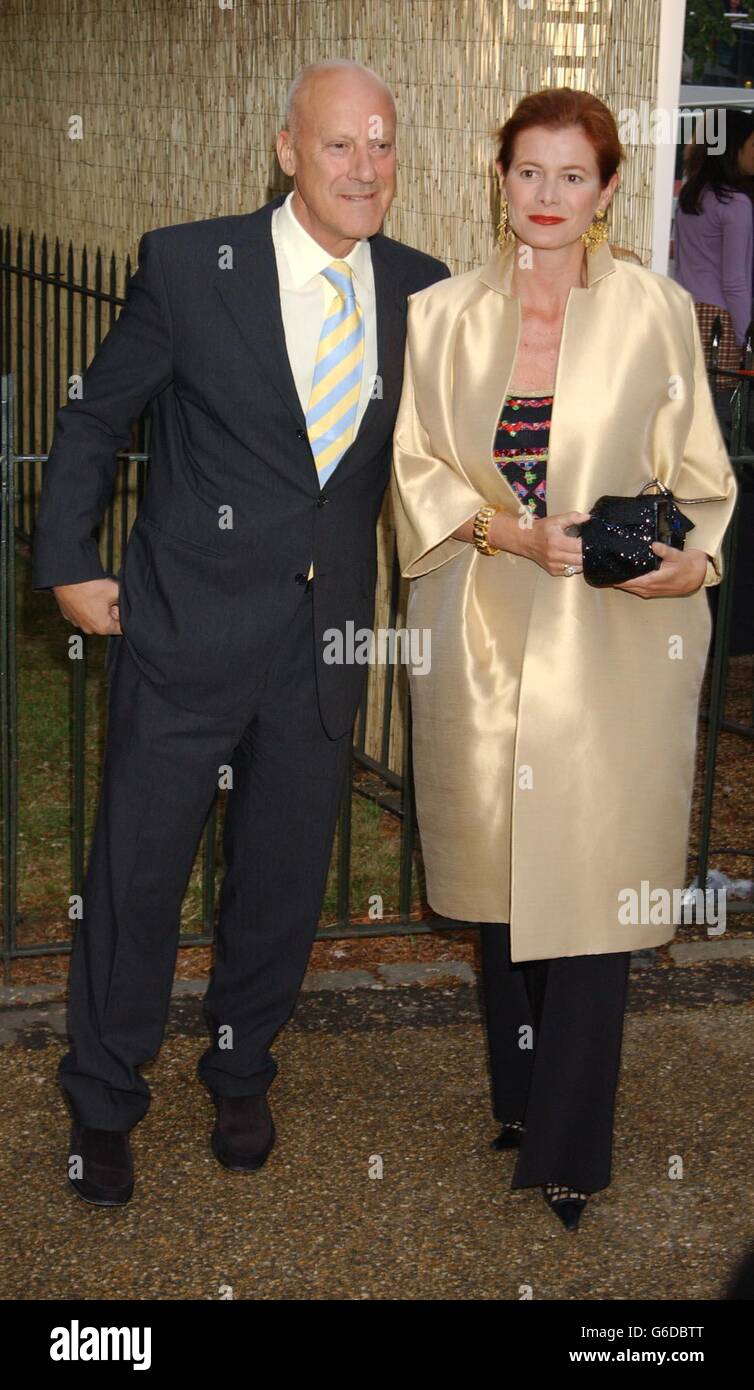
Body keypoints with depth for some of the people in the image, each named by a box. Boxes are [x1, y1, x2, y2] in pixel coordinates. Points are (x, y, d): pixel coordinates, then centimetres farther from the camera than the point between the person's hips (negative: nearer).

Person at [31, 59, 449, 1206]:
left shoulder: (419, 290, 1)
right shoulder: (188, 265, -8)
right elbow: (95, 418, 1)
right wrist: (67, 564, -3)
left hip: (327, 640, 3)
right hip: (187, 631, -3)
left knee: (284, 877, 16)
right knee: (137, 871, 7)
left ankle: (241, 1076, 39)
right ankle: (104, 1104, 27)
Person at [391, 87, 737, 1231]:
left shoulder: (655, 311, 0)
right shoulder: (441, 316, 5)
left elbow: (700, 470, 5)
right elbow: (415, 466, 6)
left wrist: (692, 555, -15)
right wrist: (511, 531, -11)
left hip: (613, 641, -2)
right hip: (484, 633, 2)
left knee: (589, 878, -1)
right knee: (497, 874, 11)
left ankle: (571, 1148, 11)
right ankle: (517, 1103, 30)